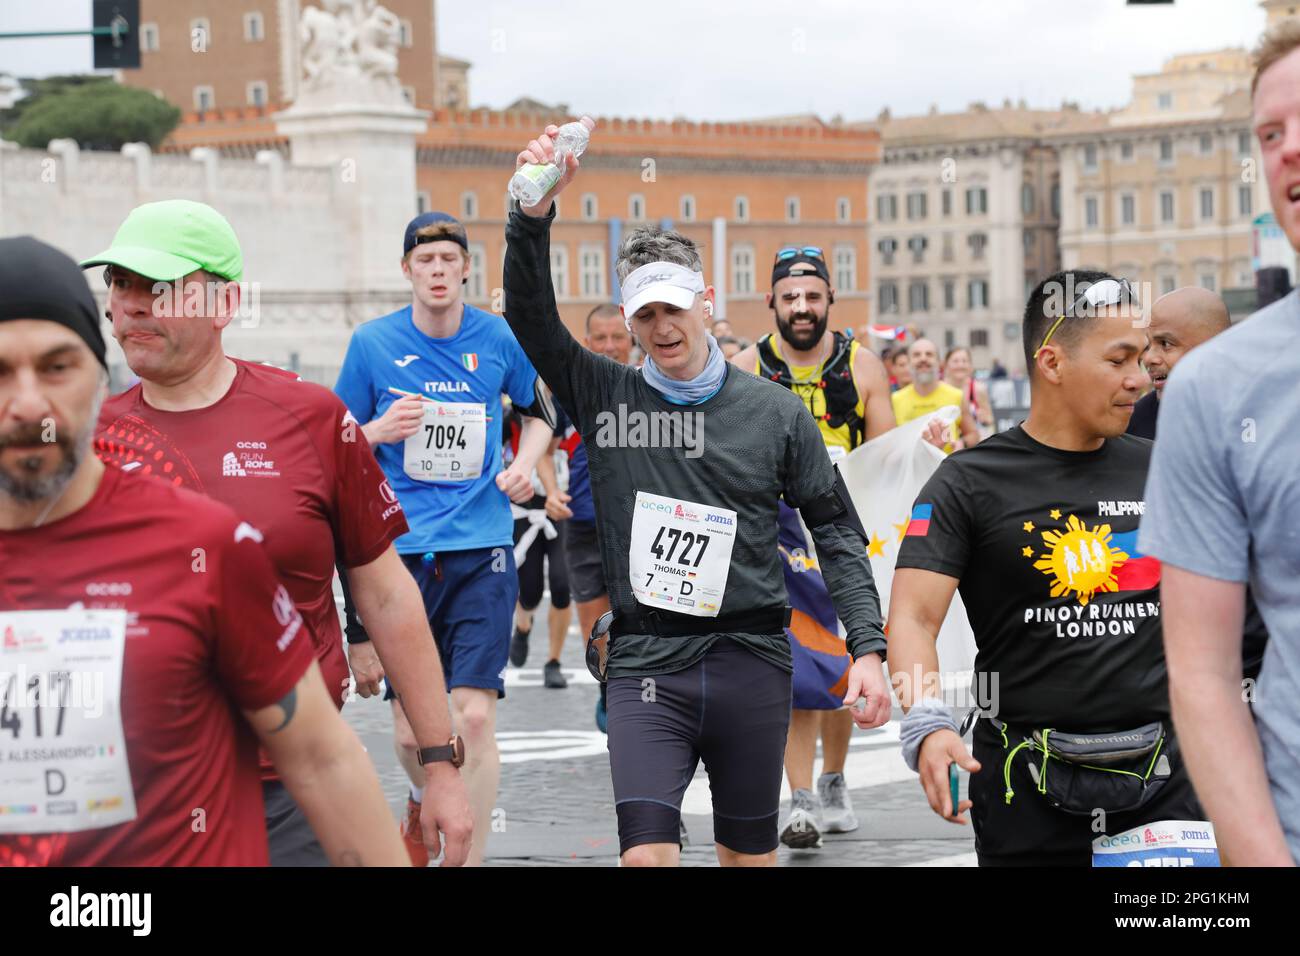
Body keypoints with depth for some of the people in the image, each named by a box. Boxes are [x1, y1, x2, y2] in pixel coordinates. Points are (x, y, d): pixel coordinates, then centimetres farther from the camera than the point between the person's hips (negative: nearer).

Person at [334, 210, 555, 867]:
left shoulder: (498, 339, 2)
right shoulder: (373, 343, 0)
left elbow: (539, 410, 21)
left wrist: (524, 466, 3)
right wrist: (381, 431, -12)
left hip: (481, 548, 0)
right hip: (400, 551, 0)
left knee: (474, 715, -12)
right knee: (409, 727, 4)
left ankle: (469, 854, 0)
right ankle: (424, 802, 39)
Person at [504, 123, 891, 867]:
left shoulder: (774, 410, 3)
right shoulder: (605, 396, 4)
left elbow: (837, 529, 5)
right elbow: (531, 317, -7)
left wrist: (868, 648, -4)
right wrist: (535, 212, -23)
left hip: (752, 660, 1)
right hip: (647, 662, -1)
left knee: (750, 855, 12)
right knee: (647, 852, -14)